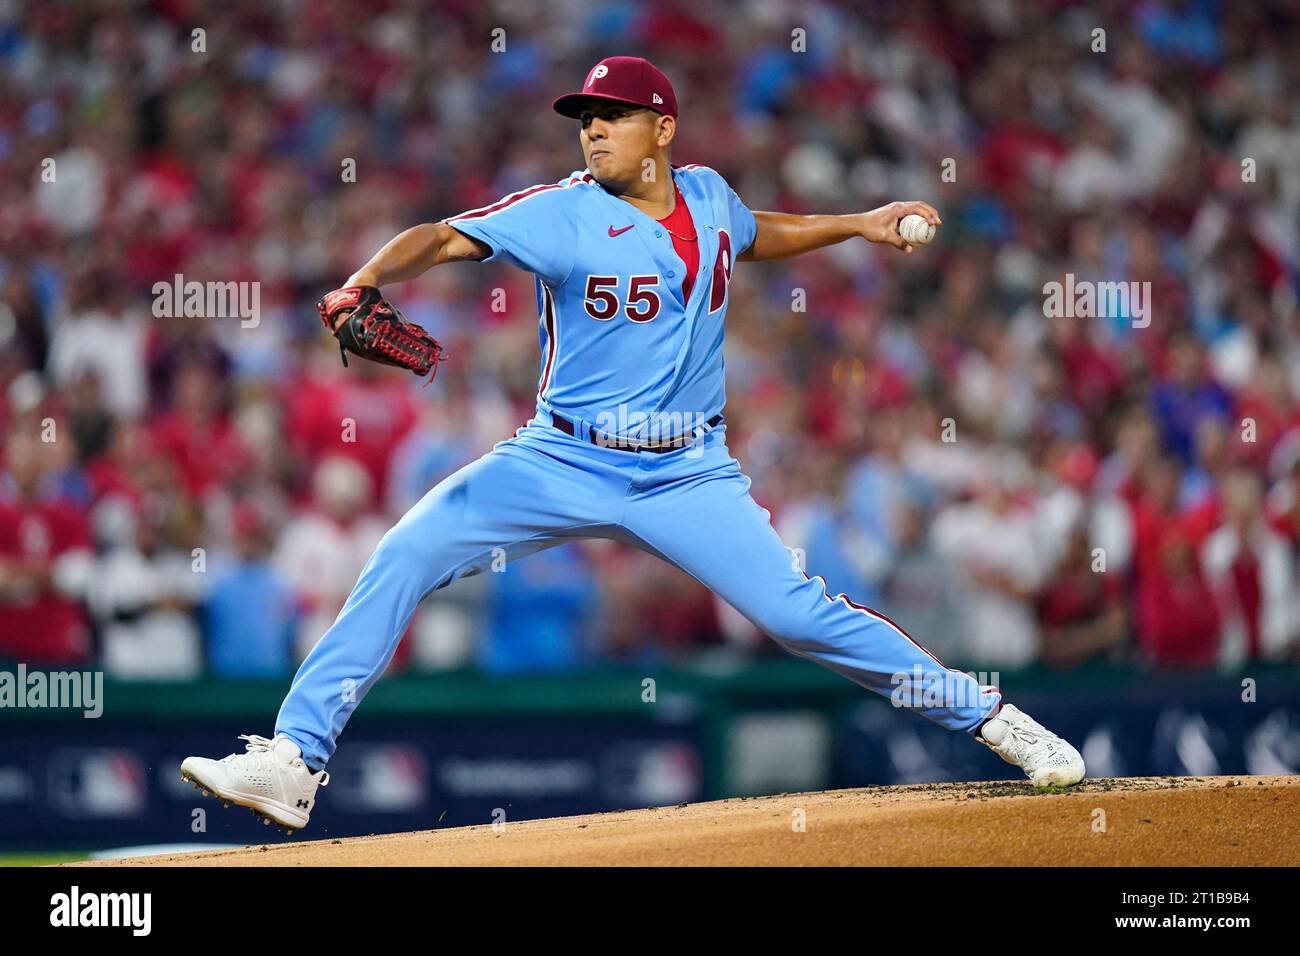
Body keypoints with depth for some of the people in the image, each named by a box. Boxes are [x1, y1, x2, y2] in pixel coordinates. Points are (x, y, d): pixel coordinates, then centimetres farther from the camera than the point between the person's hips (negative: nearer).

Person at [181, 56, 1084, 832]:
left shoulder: (708, 195, 3)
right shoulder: (562, 211, -9)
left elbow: (755, 235, 28)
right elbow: (446, 237, -23)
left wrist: (857, 225, 22)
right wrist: (367, 281, -39)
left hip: (688, 474, 1)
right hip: (564, 462, -1)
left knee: (800, 613, -10)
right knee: (405, 556, -18)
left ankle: (989, 716, 7)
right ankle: (294, 762, -17)